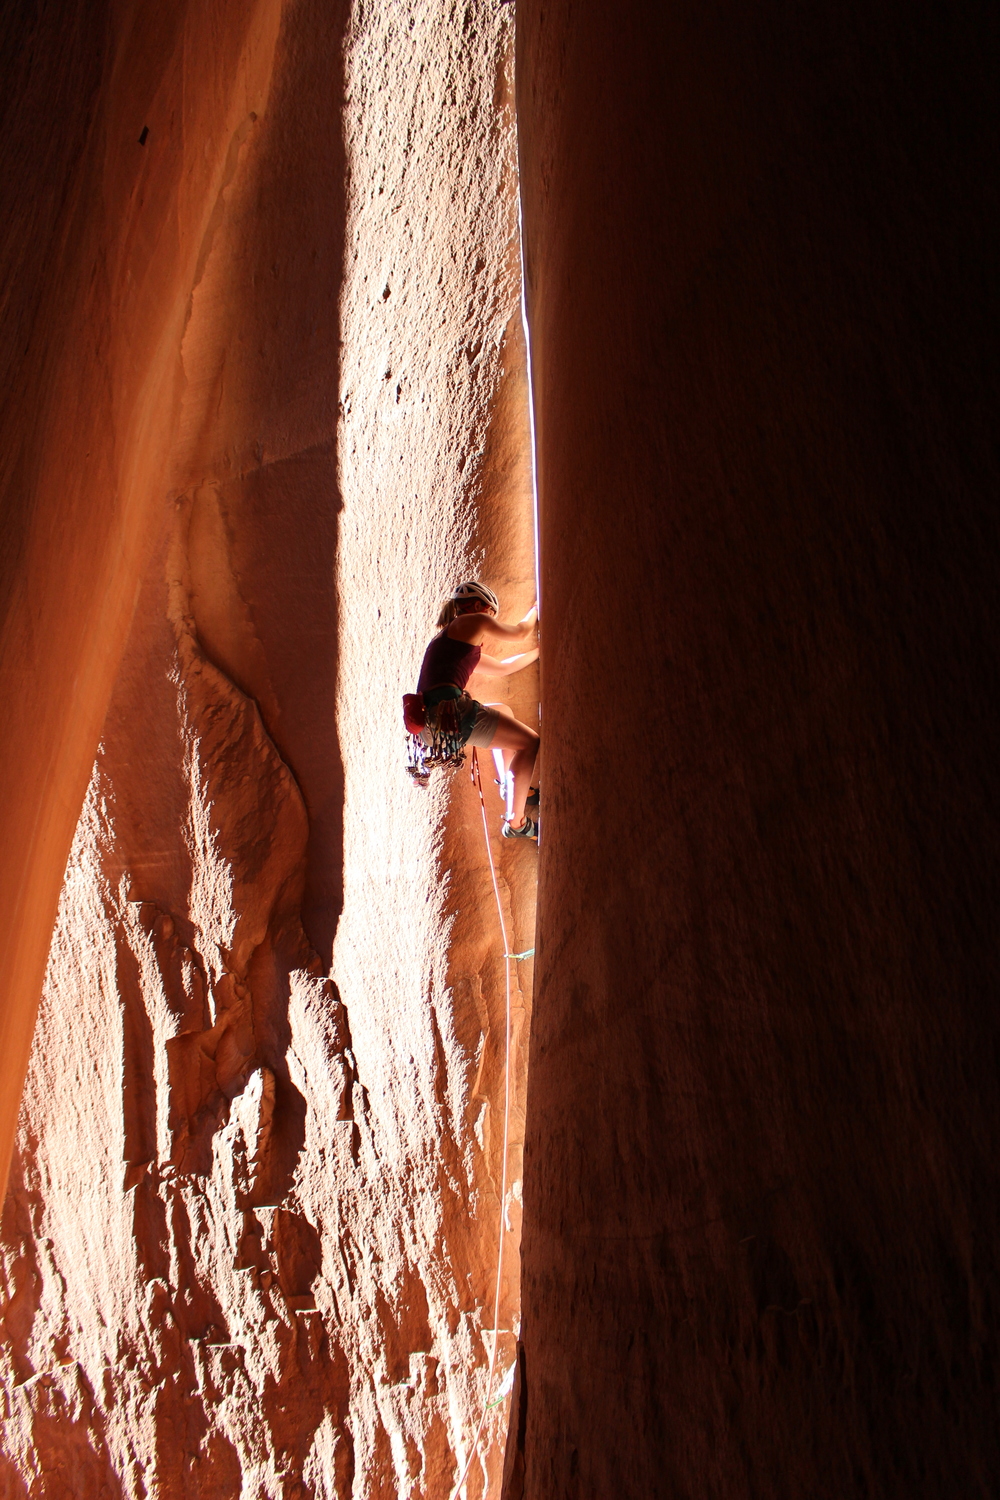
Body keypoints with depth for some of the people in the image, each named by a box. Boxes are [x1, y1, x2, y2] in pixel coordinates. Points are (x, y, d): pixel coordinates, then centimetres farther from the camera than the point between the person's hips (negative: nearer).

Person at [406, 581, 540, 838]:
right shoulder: (474, 621, 7)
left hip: (429, 719, 10)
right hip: (449, 711, -10)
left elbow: (503, 667, 42)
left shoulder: (447, 637, 33)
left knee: (503, 710, 34)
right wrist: (536, 609, 42)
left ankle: (513, 788, 39)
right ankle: (515, 822, 0)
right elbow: (520, 633, 22)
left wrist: (539, 650, 52)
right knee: (530, 743, 1)